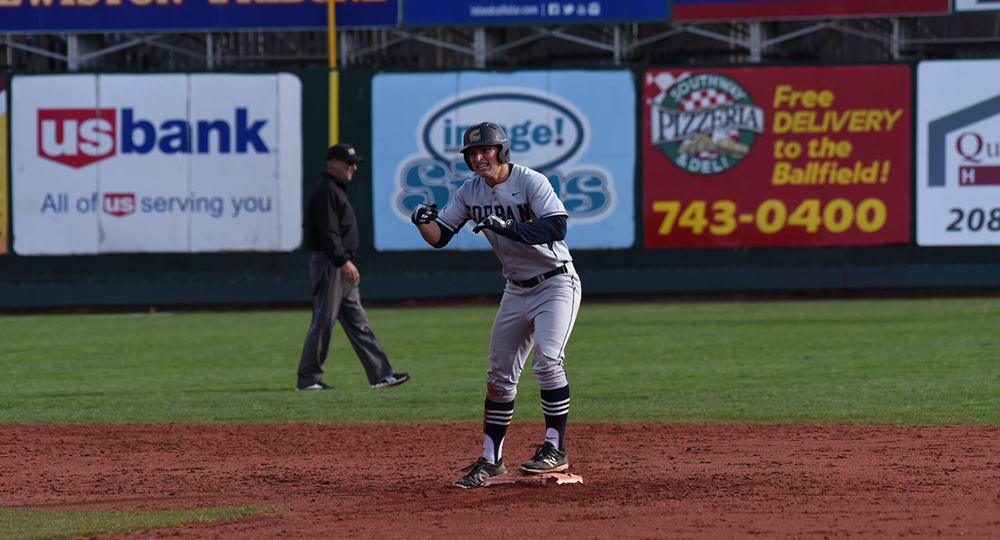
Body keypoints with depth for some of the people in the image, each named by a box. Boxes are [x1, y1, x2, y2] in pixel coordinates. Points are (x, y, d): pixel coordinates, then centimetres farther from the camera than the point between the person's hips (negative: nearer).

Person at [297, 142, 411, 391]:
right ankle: (308, 378, 1)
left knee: (358, 322, 7)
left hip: (340, 266, 11)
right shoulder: (326, 191, -13)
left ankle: (380, 374, 5)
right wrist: (343, 262, -28)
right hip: (329, 264, -11)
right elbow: (327, 233, -22)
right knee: (323, 321, -6)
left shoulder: (337, 190, 19)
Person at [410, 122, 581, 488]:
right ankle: (491, 459, 14)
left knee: (546, 360, -20)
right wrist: (424, 222, -20)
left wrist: (507, 227, -38)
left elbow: (556, 227, -30)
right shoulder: (470, 191, 1)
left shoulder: (531, 182, -18)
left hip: (556, 283, -7)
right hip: (517, 290, 7)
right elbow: (440, 236, 2)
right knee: (501, 373, 7)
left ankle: (555, 449, -12)